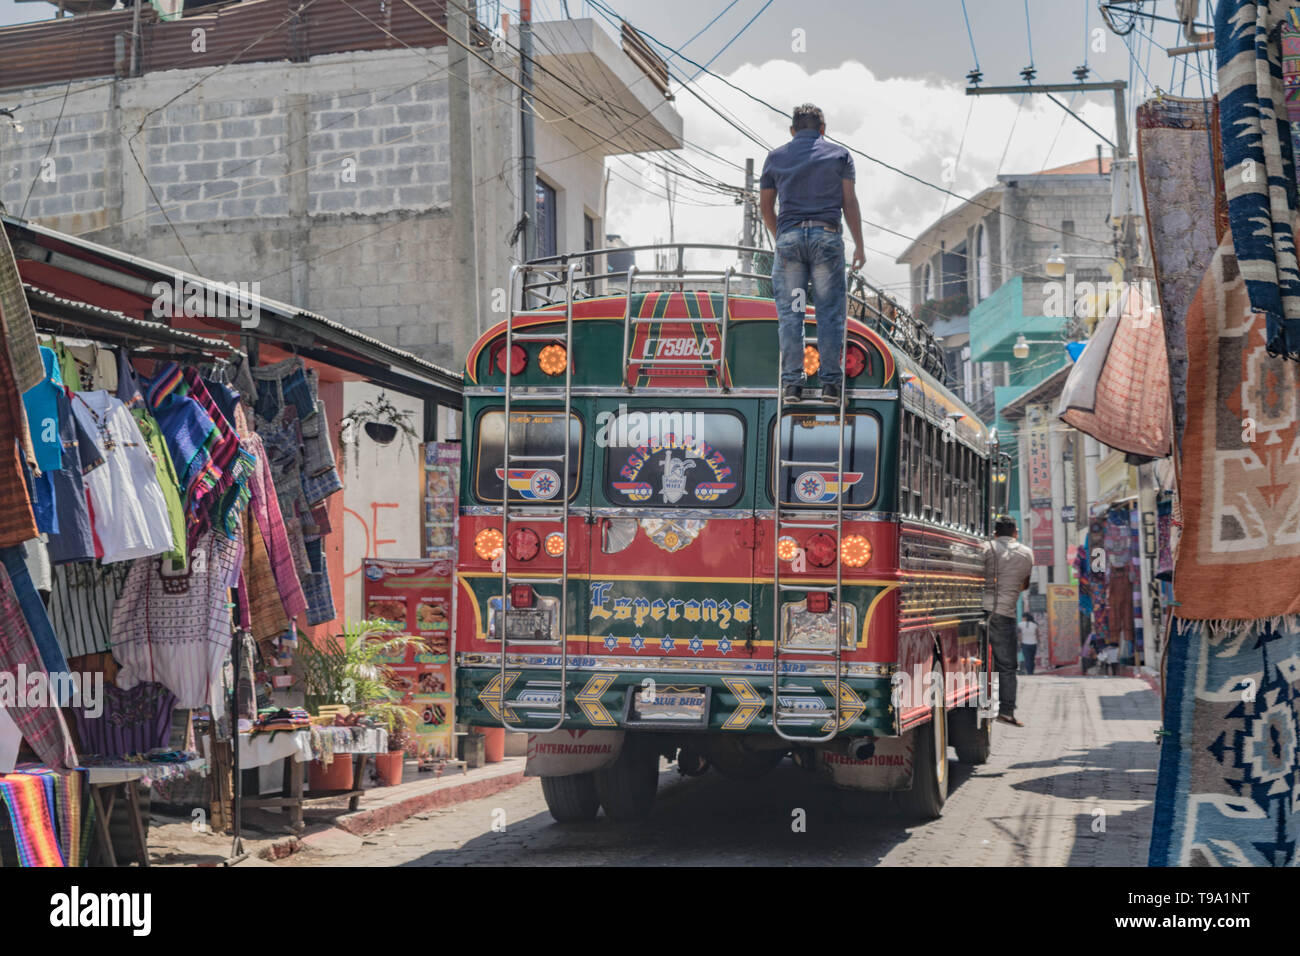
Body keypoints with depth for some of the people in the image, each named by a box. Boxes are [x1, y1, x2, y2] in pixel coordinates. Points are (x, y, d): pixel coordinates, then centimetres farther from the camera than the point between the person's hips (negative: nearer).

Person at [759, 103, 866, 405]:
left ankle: (792, 383, -1)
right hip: (827, 236, -1)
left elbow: (766, 207, 16)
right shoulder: (839, 154, 10)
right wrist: (859, 246, 9)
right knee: (829, 312, 2)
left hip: (789, 236, 1)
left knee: (790, 313, 4)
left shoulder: (775, 157, 14)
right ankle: (830, 382, -1)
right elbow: (850, 203, 4)